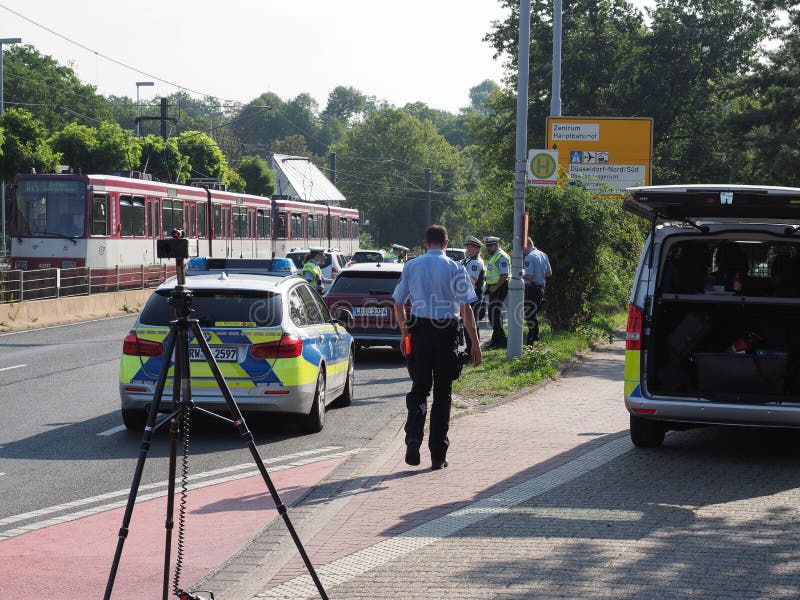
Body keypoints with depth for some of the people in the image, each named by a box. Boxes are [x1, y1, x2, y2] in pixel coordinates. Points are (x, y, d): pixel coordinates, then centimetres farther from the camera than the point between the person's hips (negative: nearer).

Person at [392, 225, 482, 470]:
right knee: (442, 393, 7)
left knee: (419, 388, 11)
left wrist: (405, 334, 20)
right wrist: (475, 343, -5)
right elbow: (465, 308, -7)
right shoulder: (455, 269, -3)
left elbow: (398, 303, 8)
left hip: (419, 330, 2)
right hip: (446, 332, -2)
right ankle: (438, 455, 9)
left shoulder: (411, 267, 5)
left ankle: (413, 436, -14)